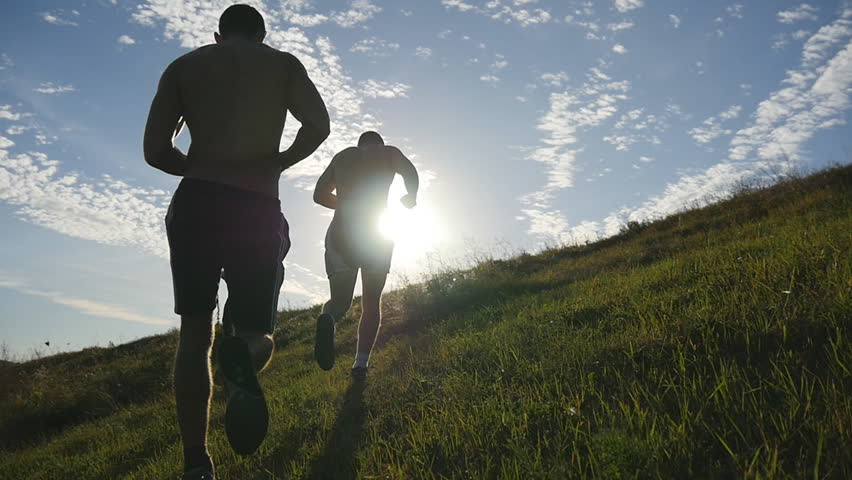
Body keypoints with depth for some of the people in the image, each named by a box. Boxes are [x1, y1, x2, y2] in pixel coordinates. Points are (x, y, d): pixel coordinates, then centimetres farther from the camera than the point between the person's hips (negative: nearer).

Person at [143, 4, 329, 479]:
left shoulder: (184, 65, 14)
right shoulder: (283, 63, 12)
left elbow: (156, 150, 6)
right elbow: (318, 125, -5)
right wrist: (278, 163, 10)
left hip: (196, 205, 1)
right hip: (258, 212, -1)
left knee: (195, 338, 11)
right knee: (255, 333, 13)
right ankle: (243, 357, -25)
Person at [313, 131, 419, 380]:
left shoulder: (342, 156, 21)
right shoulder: (388, 152, 12)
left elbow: (320, 194, 20)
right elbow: (410, 172, -10)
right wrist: (411, 198, 6)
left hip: (340, 233, 2)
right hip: (376, 235, -2)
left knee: (339, 301, 7)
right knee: (371, 302, 13)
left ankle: (328, 319, -30)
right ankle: (361, 362, -2)